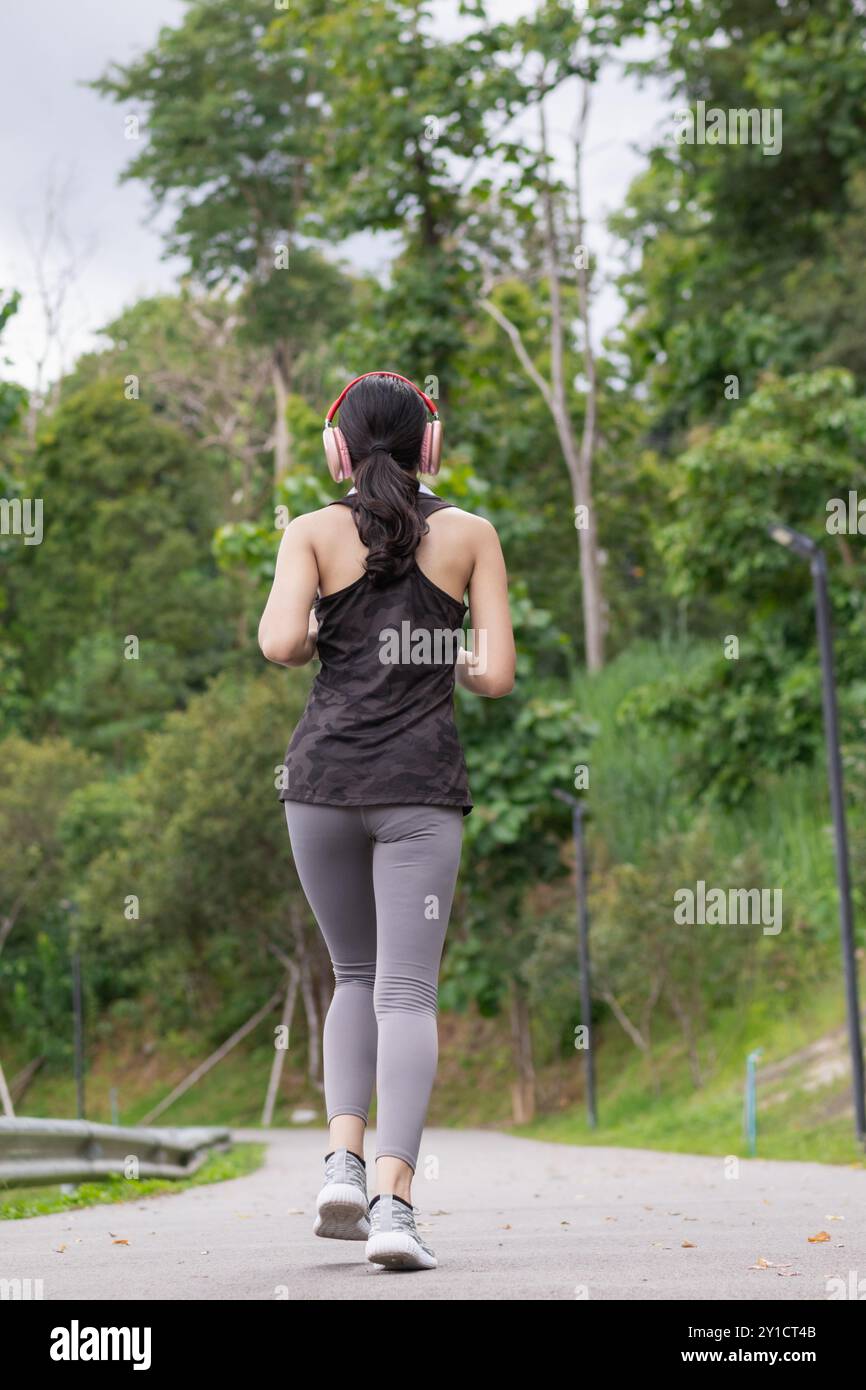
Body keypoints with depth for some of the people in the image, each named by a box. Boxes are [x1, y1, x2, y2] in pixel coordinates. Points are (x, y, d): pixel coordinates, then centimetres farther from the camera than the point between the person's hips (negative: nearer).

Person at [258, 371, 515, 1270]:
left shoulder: (313, 532, 4)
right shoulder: (471, 535, 6)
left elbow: (279, 643, -12)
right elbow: (499, 676, 0)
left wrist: (313, 646, 11)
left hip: (325, 775, 1)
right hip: (421, 785, -1)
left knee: (356, 976, 18)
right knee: (406, 991, -2)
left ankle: (343, 1161, 1)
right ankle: (394, 1201, -14)